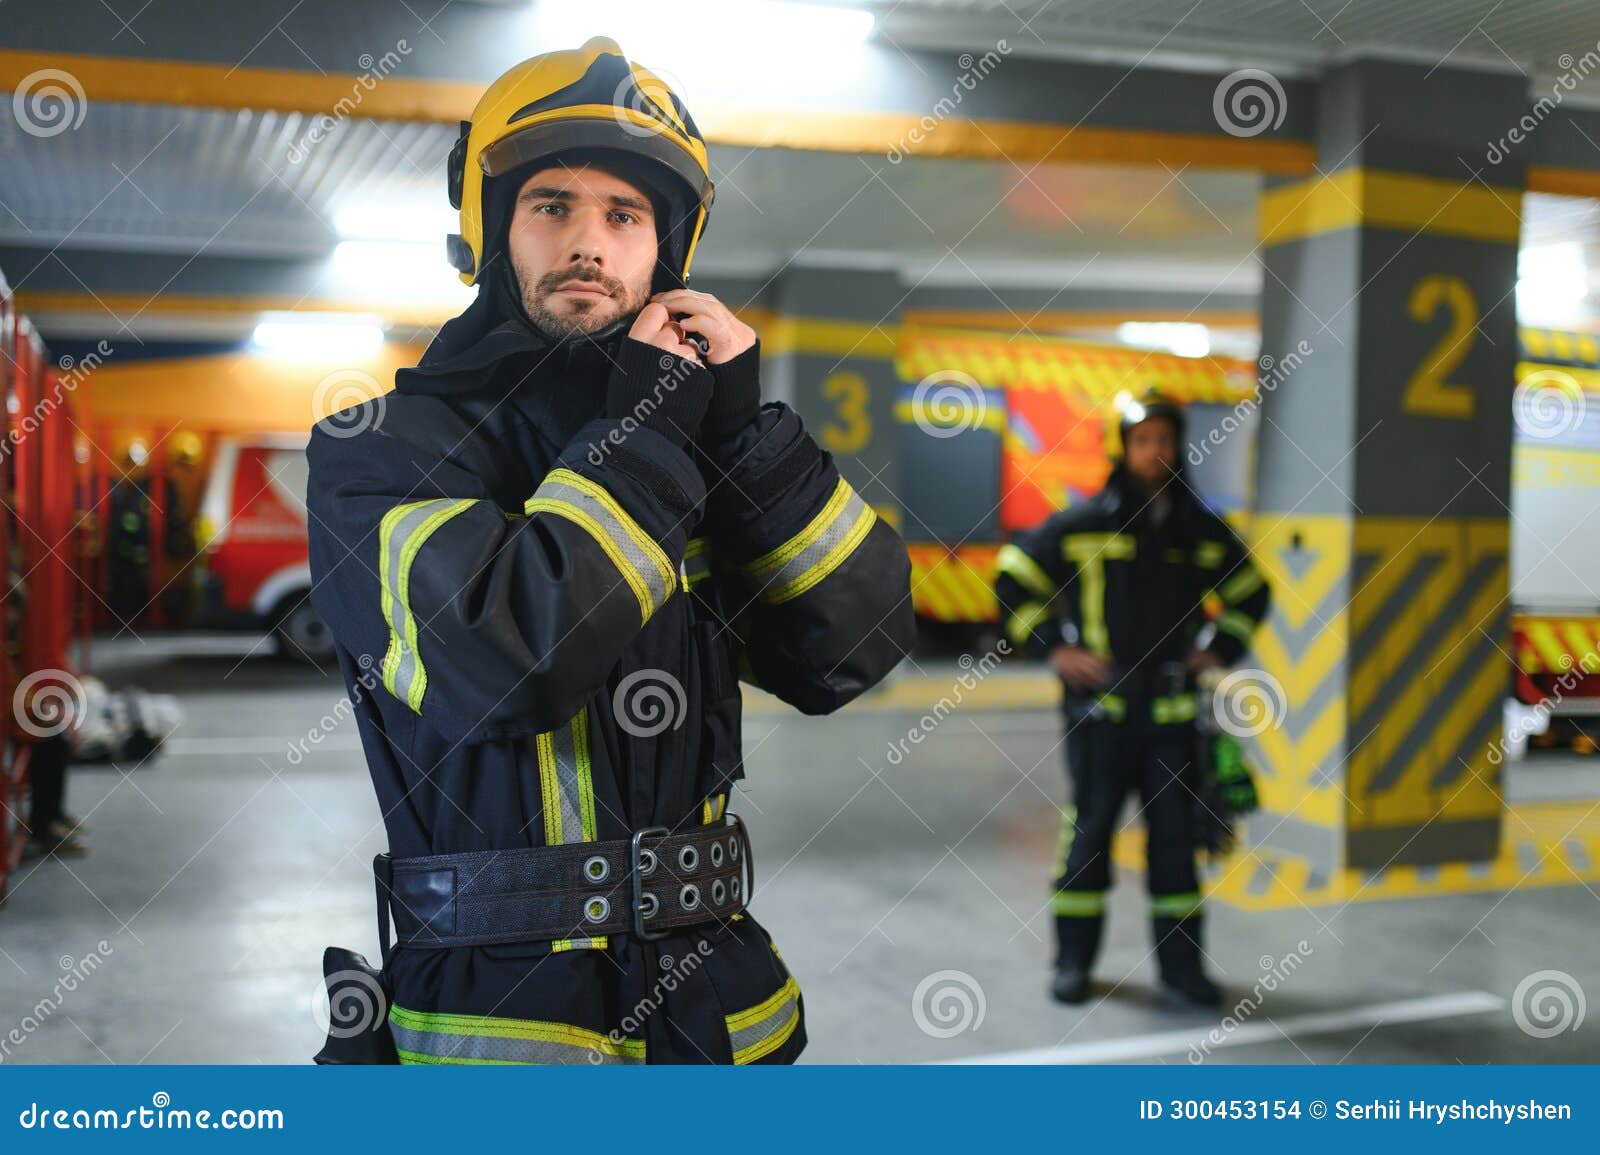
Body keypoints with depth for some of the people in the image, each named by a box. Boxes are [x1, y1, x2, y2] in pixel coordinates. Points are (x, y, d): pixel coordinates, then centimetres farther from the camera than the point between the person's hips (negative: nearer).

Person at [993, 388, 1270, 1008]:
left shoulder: (1202, 530, 7)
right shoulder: (1082, 524, -3)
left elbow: (1251, 592, 24)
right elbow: (1012, 579, 4)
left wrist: (1220, 647, 11)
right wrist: (1051, 647, -2)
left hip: (1171, 711, 3)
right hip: (1099, 706, -3)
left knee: (1176, 832, 4)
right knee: (1089, 829, 3)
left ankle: (1180, 967, 14)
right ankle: (1073, 961, 16)